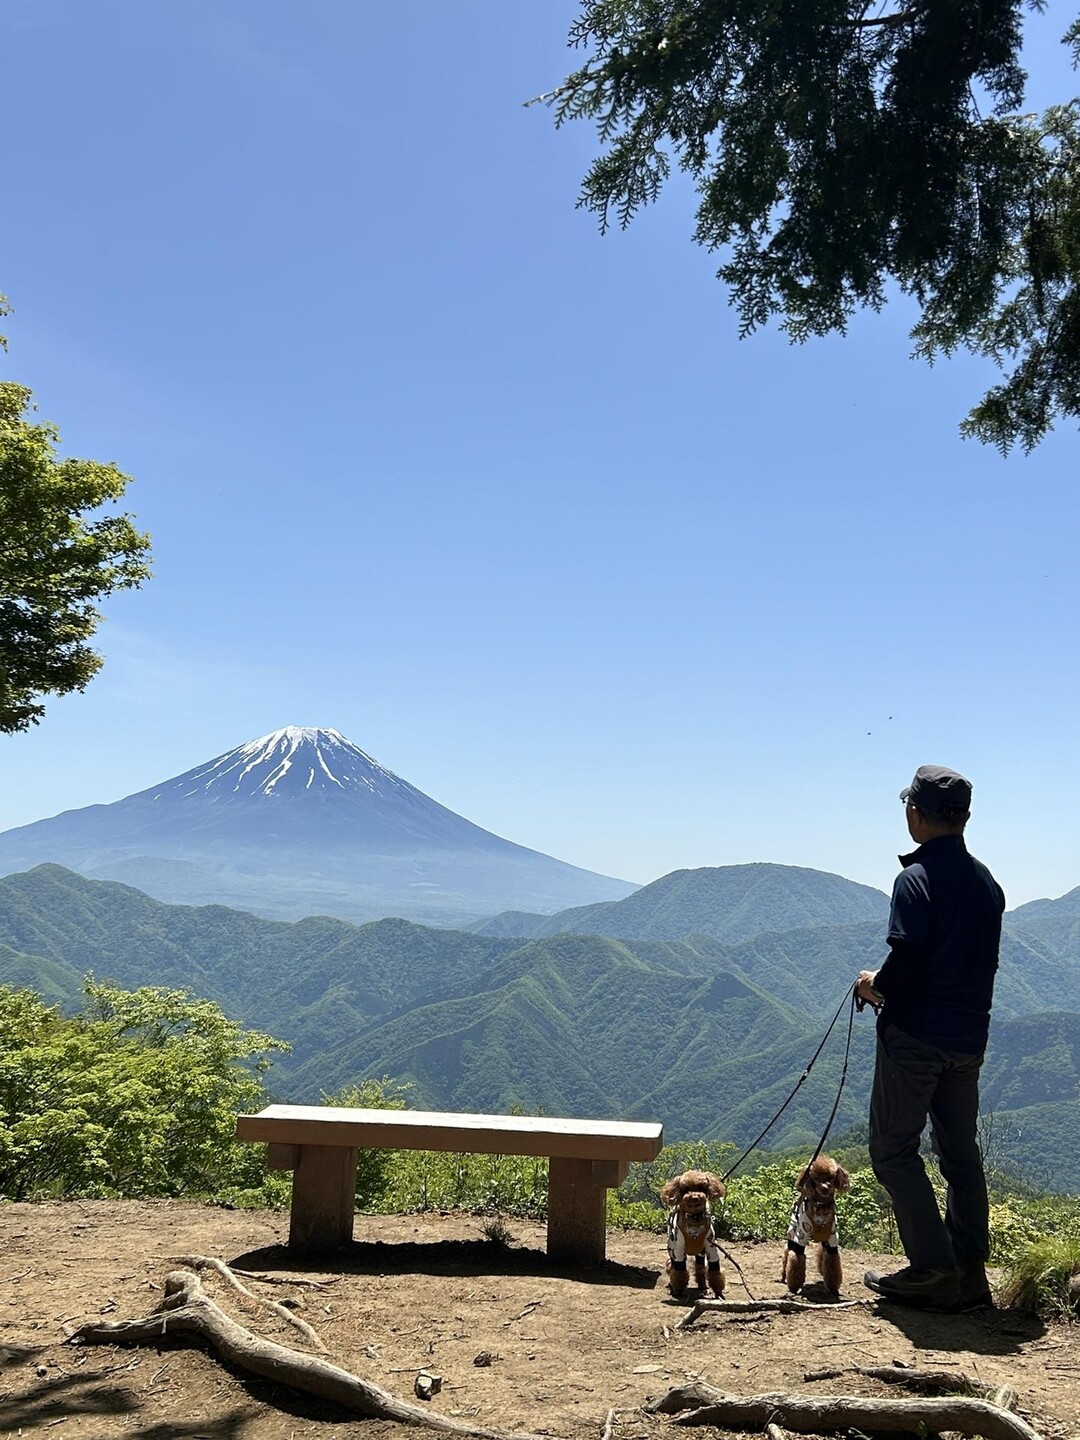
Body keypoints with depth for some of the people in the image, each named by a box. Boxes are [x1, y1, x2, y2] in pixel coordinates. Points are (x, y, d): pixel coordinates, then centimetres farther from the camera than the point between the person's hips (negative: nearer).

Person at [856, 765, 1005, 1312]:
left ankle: (934, 1270, -1)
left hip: (915, 1036, -7)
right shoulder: (986, 883, 8)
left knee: (893, 1148, 3)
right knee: (960, 1151, 15)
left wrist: (873, 986, -1)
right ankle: (970, 1272, 17)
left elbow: (906, 964, -23)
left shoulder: (916, 880, -15)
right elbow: (982, 963, 14)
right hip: (969, 1037, 7)